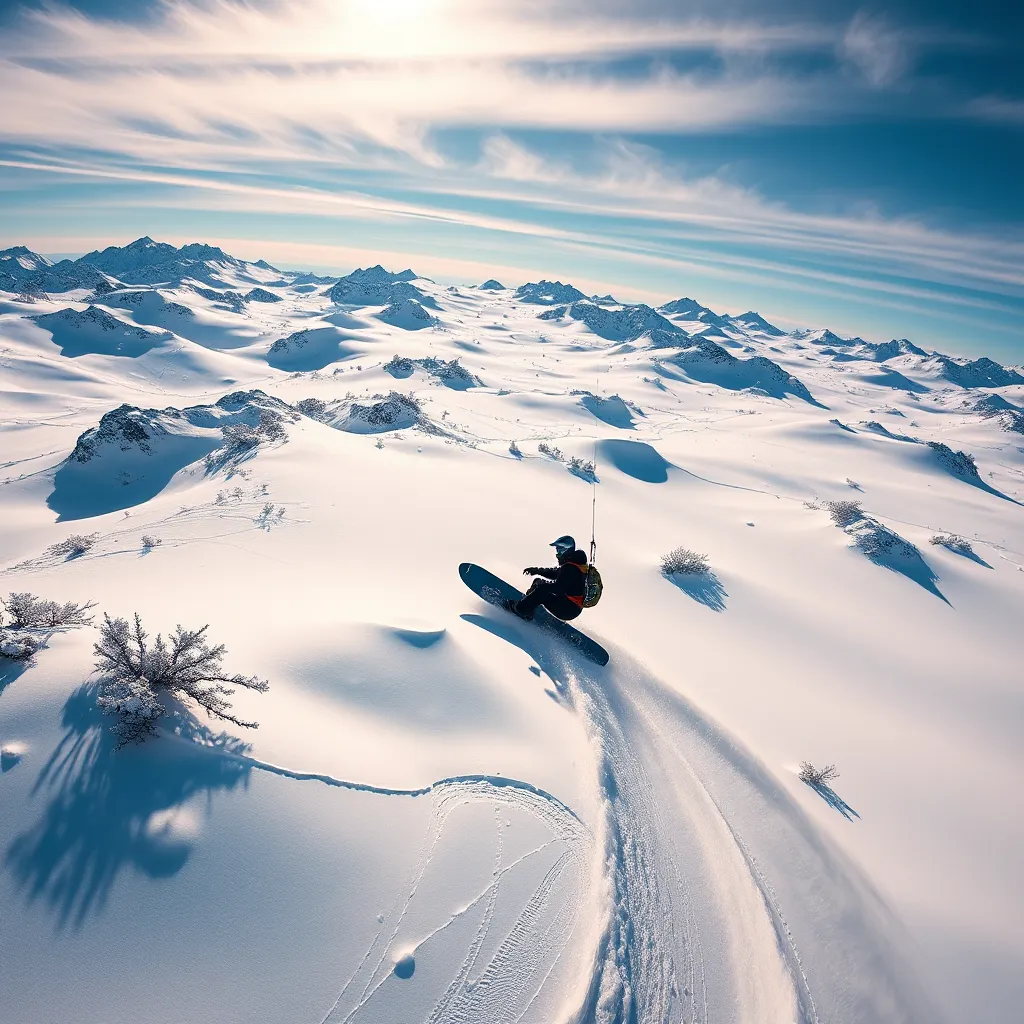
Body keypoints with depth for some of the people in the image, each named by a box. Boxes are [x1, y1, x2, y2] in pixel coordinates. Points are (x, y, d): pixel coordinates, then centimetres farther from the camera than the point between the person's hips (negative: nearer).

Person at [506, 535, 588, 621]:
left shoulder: (571, 568, -24)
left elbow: (557, 587, -28)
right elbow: (555, 573, 21)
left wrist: (541, 582, -14)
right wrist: (537, 570, 10)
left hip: (569, 609, -10)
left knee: (542, 590, -24)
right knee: (538, 582, 10)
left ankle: (519, 609, -15)